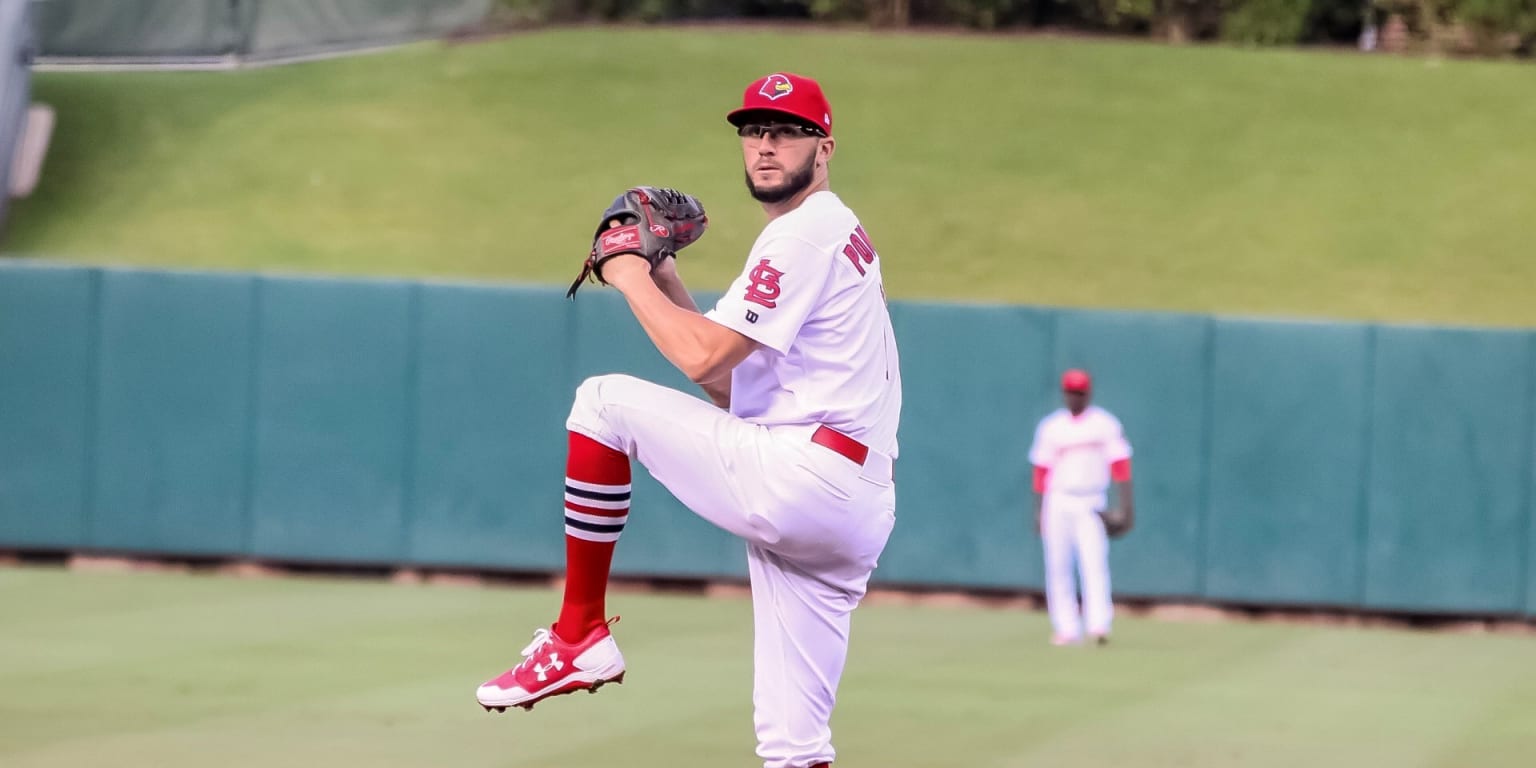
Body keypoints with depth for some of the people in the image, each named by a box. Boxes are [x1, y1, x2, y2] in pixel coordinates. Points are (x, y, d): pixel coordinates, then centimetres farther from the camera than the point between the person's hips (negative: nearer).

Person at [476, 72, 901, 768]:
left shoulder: (806, 232, -5)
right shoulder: (835, 234, 26)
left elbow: (702, 357, -15)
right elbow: (729, 383, 24)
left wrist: (631, 279, 0)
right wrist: (667, 289, 17)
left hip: (801, 475, -10)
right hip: (851, 518, 10)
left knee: (604, 402, -4)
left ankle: (580, 636, -3)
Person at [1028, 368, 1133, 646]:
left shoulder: (1105, 424, 2)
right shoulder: (1051, 427, 9)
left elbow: (1120, 466, -2)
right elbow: (1042, 470, 10)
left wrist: (1125, 506, -10)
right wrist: (1038, 511, 6)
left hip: (1091, 505, -3)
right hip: (1058, 502, 3)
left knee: (1095, 563, -15)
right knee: (1058, 568, 0)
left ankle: (1098, 626, -23)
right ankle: (1066, 629, 4)